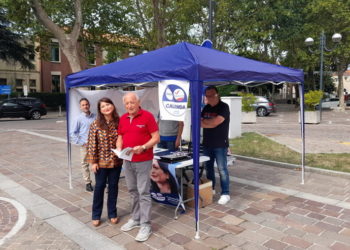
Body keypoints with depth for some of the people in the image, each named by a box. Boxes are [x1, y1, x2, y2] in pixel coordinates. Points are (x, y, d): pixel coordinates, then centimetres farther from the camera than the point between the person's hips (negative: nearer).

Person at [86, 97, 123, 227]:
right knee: (99, 187, 10)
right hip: (101, 162, -2)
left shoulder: (119, 122, -2)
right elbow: (92, 144, -8)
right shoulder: (96, 124, -9)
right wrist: (93, 161, -9)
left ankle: (112, 213, 28)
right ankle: (96, 215, 26)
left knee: (113, 186, 12)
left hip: (116, 161, 2)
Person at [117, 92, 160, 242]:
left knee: (143, 192, -2)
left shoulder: (147, 116, -10)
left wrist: (143, 147, -25)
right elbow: (120, 136, 17)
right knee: (132, 191, 15)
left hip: (143, 161, -6)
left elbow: (156, 138, -11)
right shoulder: (123, 118, 9)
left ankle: (145, 225, 7)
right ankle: (136, 219, 30)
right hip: (127, 161, 6)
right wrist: (119, 148, -3)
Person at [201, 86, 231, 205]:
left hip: (220, 144, -6)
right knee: (208, 167, 15)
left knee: (222, 169, -2)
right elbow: (200, 123, 6)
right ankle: (210, 189, 30)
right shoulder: (206, 108, 11)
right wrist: (210, 122, -11)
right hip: (207, 143, 6)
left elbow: (215, 122, -20)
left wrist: (204, 121, -5)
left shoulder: (224, 107, -10)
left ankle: (225, 194, 8)